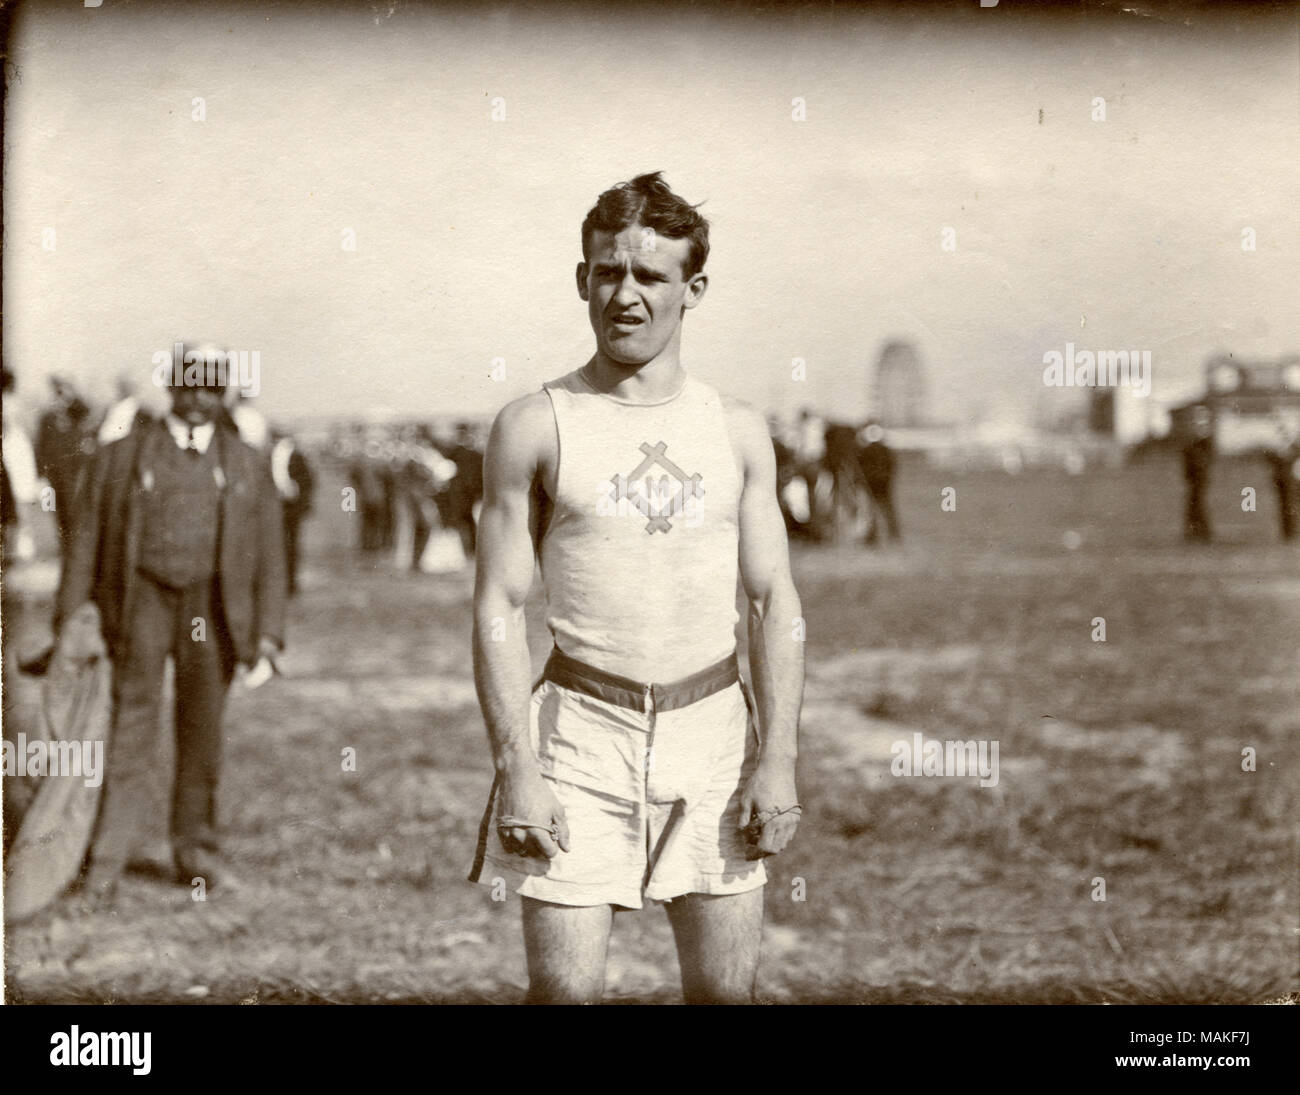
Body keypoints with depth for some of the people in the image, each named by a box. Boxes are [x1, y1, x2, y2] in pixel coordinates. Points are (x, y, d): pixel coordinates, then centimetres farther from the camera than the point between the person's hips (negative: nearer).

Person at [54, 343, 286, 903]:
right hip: (142, 600, -2)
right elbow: (86, 541, 5)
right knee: (131, 726, -6)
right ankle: (107, 859, -3)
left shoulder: (248, 466, 11)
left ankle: (194, 851, 21)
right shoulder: (119, 458, 6)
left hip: (212, 608, 2)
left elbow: (268, 552, 9)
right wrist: (69, 623, 0)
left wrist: (268, 629, 1)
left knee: (203, 730, 8)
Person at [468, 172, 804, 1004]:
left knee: (726, 986, 5)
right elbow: (499, 608, -2)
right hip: (583, 725, -2)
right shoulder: (534, 428, 0)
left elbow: (776, 602, 7)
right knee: (565, 987, -4)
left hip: (715, 725, 2)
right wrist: (517, 769, -11)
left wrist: (779, 757, -3)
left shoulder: (738, 432, 7)